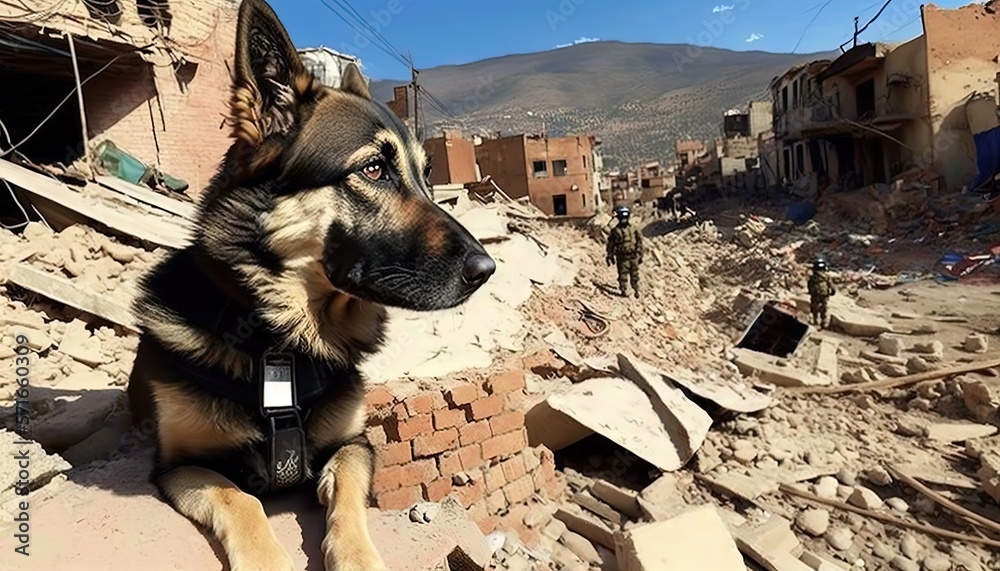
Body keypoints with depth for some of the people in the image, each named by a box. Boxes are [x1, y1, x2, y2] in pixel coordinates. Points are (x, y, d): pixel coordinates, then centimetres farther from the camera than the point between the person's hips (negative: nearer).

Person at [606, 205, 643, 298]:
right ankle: (624, 291, 15)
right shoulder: (615, 231, -4)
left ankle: (636, 290, 23)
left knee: (634, 275, 10)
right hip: (622, 257, -2)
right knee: (623, 275, 1)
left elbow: (639, 242, 8)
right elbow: (610, 245, 1)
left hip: (634, 256, 2)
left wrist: (640, 255, 6)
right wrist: (610, 256, 2)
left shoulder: (634, 229, 2)